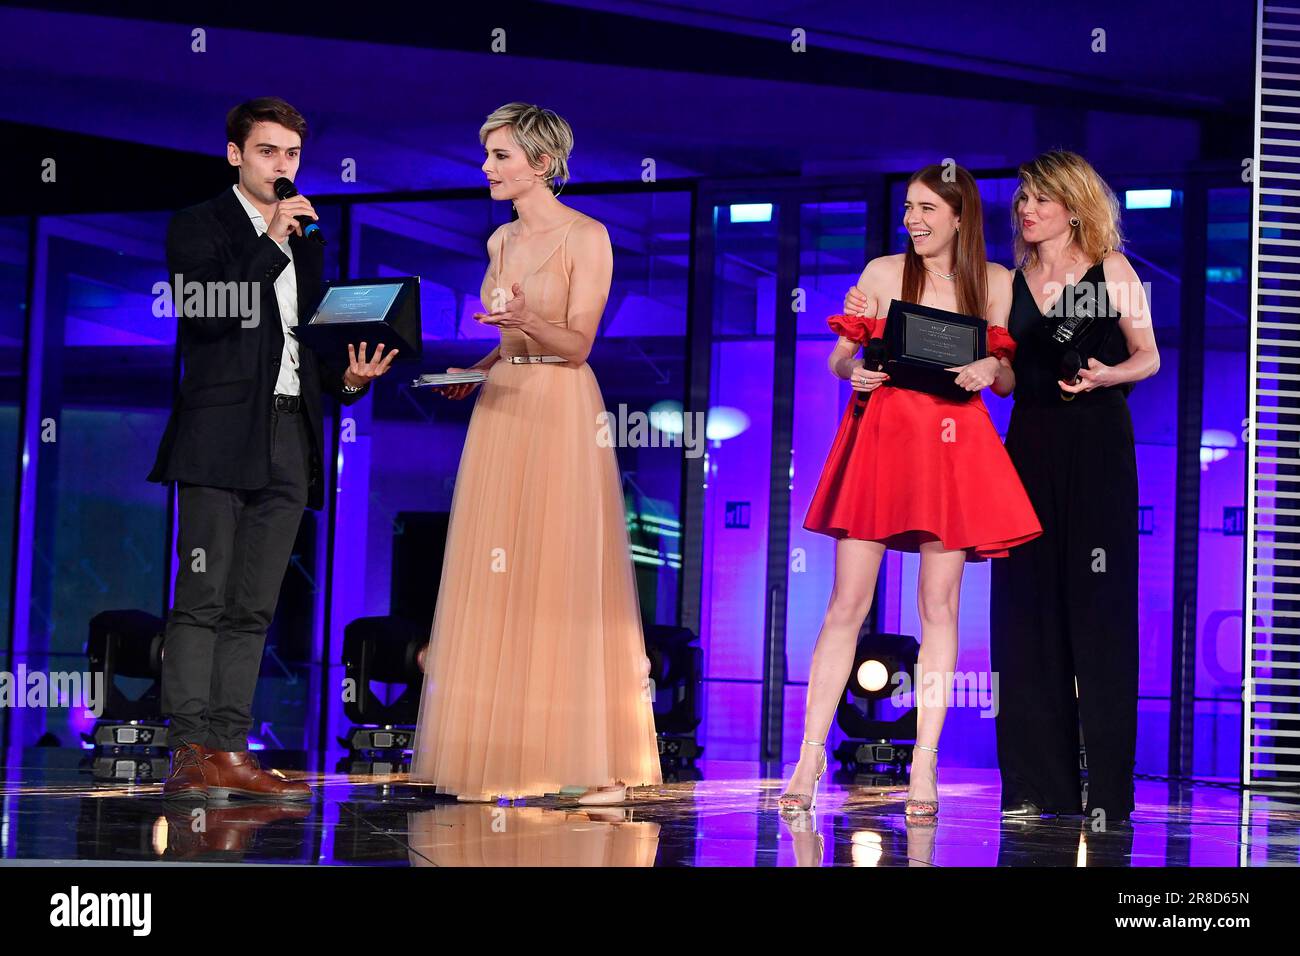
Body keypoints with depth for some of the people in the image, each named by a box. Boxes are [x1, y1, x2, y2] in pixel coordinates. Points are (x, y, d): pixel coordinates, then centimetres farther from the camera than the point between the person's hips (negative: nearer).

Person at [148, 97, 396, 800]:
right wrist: (271, 243, -12)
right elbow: (204, 315, -13)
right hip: (222, 437, -6)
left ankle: (231, 751, 4)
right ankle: (190, 752, -10)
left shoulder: (305, 245, 22)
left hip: (289, 439, 6)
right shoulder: (197, 226, 4)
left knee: (252, 608, 4)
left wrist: (349, 378, 7)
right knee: (202, 600, -9)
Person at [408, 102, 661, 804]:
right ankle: (504, 757, 8)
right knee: (498, 582, 3)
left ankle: (596, 763, -4)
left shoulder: (586, 237, -6)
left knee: (565, 577, -8)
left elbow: (576, 343, -11)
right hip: (502, 412, 7)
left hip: (562, 416, -7)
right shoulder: (502, 241, 15)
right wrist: (473, 371, 5)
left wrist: (526, 320, -28)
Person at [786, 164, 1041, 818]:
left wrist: (988, 369, -11)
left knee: (938, 605, 0)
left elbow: (1010, 380, 11)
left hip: (953, 450, 0)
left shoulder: (994, 282, 8)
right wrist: (854, 371, -9)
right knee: (847, 602, -3)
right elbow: (839, 357, 13)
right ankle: (810, 754, 0)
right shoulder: (881, 272, 8)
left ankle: (923, 767, 4)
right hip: (878, 439, 0)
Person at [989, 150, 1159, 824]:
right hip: (1029, 444, 4)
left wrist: (1107, 375, -15)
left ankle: (1107, 787, -4)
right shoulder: (1014, 282, 14)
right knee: (1027, 607, 0)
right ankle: (1039, 785, 5)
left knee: (1097, 608, -6)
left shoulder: (1111, 271, 3)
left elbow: (1148, 357, 3)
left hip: (1097, 444, -4)